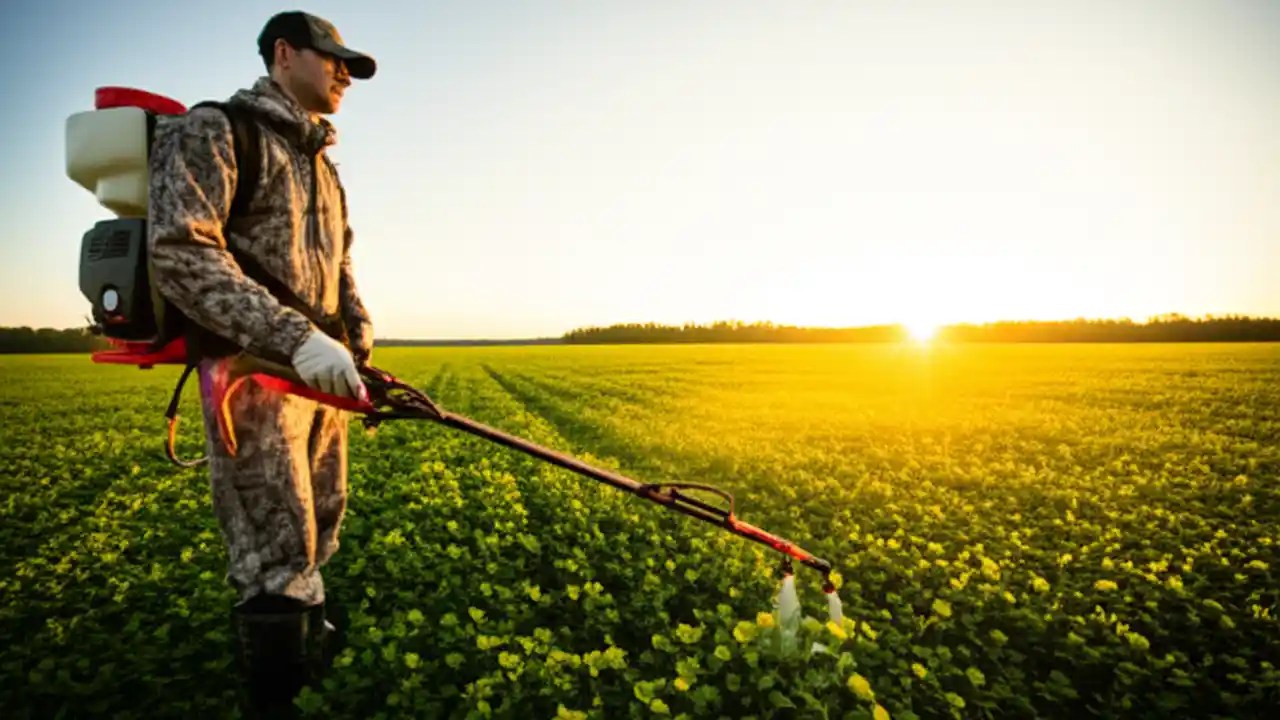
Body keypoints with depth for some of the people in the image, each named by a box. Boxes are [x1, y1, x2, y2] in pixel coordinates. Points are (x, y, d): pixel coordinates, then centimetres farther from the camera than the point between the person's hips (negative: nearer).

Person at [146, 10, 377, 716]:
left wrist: (359, 342, 10)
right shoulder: (212, 130, -4)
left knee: (316, 536, 15)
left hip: (320, 371, 8)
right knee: (276, 554, -6)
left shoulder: (322, 164, 21)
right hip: (252, 370, -8)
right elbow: (179, 252, -18)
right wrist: (295, 338, -27)